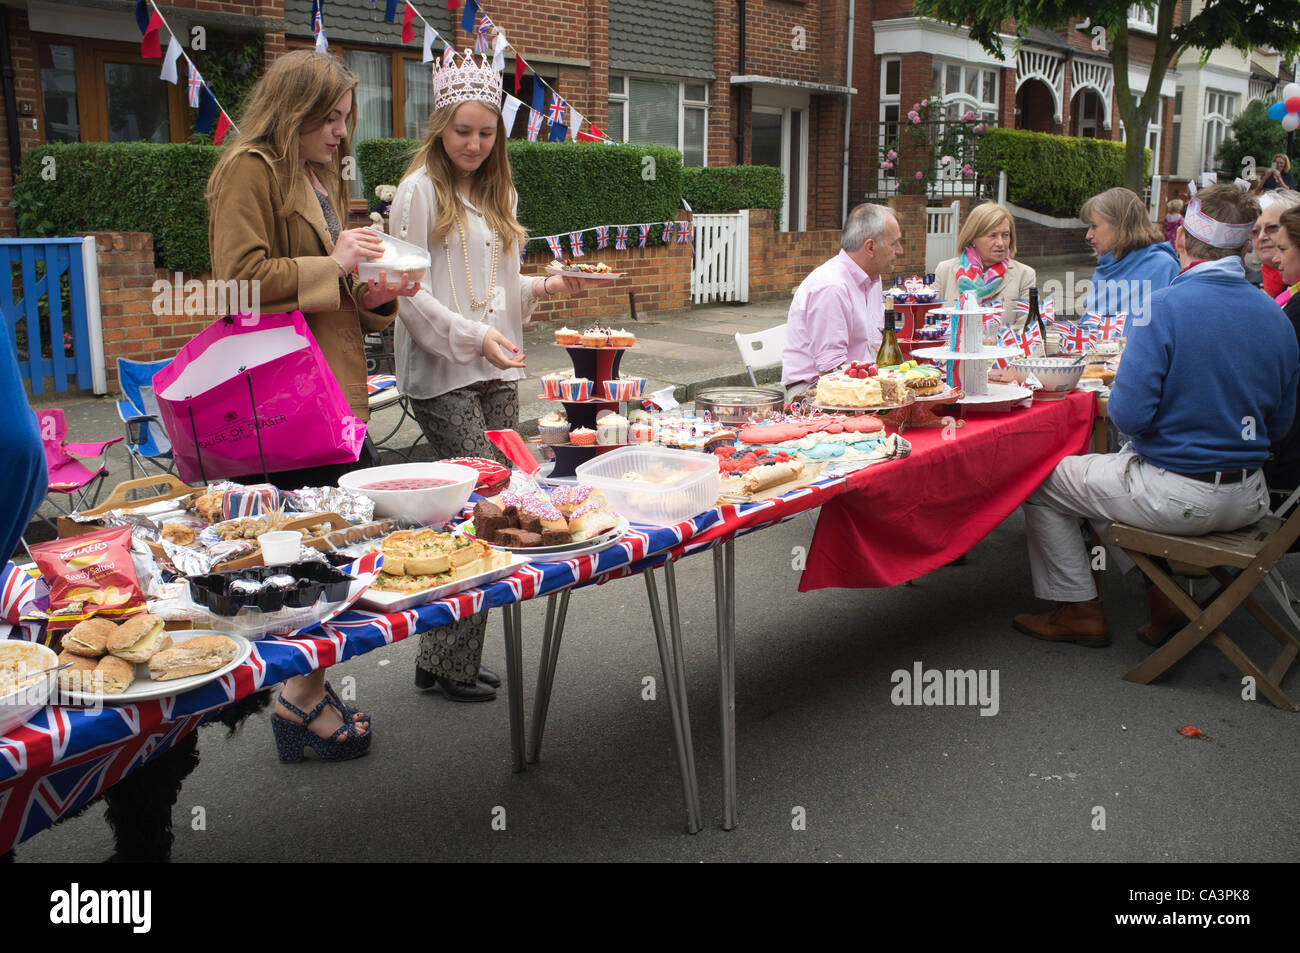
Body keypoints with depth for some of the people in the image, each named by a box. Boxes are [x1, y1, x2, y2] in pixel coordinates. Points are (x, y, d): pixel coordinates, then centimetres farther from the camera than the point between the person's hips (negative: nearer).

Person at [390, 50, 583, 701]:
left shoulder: (499, 193, 19)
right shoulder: (420, 190, -3)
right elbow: (409, 292, -10)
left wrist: (545, 287, 4)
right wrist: (473, 336, -21)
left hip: (497, 374, 7)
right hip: (441, 374, -7)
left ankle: (440, 658, 15)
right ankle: (452, 666, 1)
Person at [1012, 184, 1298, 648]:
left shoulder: (1166, 307, -19)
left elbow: (1129, 414, -22)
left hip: (1177, 497, -7)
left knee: (1041, 483, 11)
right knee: (1118, 464, 32)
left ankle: (1080, 611, 20)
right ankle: (1160, 592, 25)